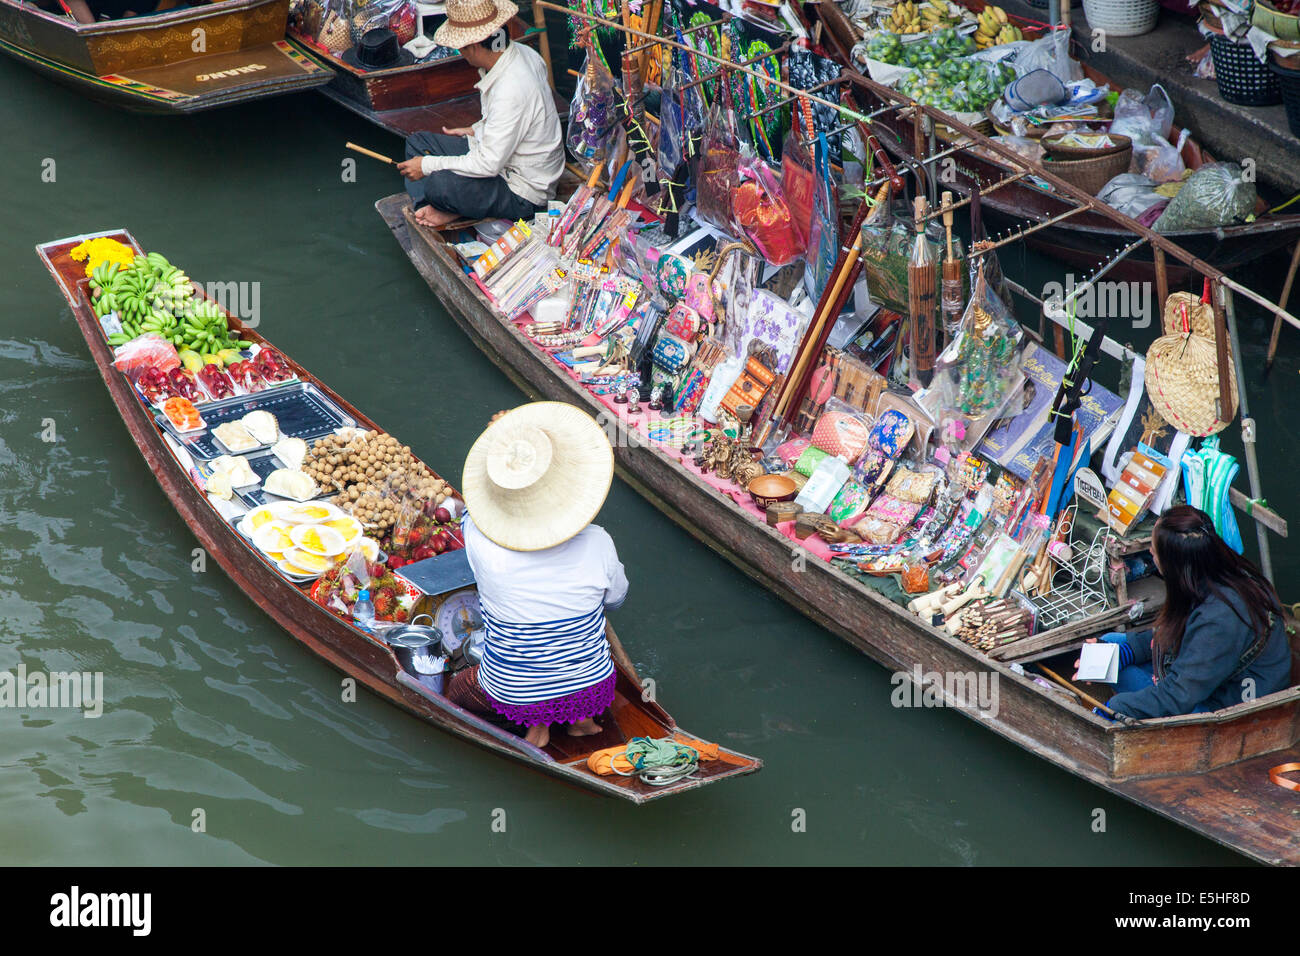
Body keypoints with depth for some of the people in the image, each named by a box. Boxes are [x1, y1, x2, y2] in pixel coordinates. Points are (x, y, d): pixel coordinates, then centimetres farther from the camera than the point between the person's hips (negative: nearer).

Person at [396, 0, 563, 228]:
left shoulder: (512, 89, -33)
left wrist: (428, 165, -18)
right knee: (416, 141, 12)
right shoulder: (522, 53, -4)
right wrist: (476, 131, 17)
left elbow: (489, 164, -28)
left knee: (437, 184, -34)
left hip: (523, 193, -11)